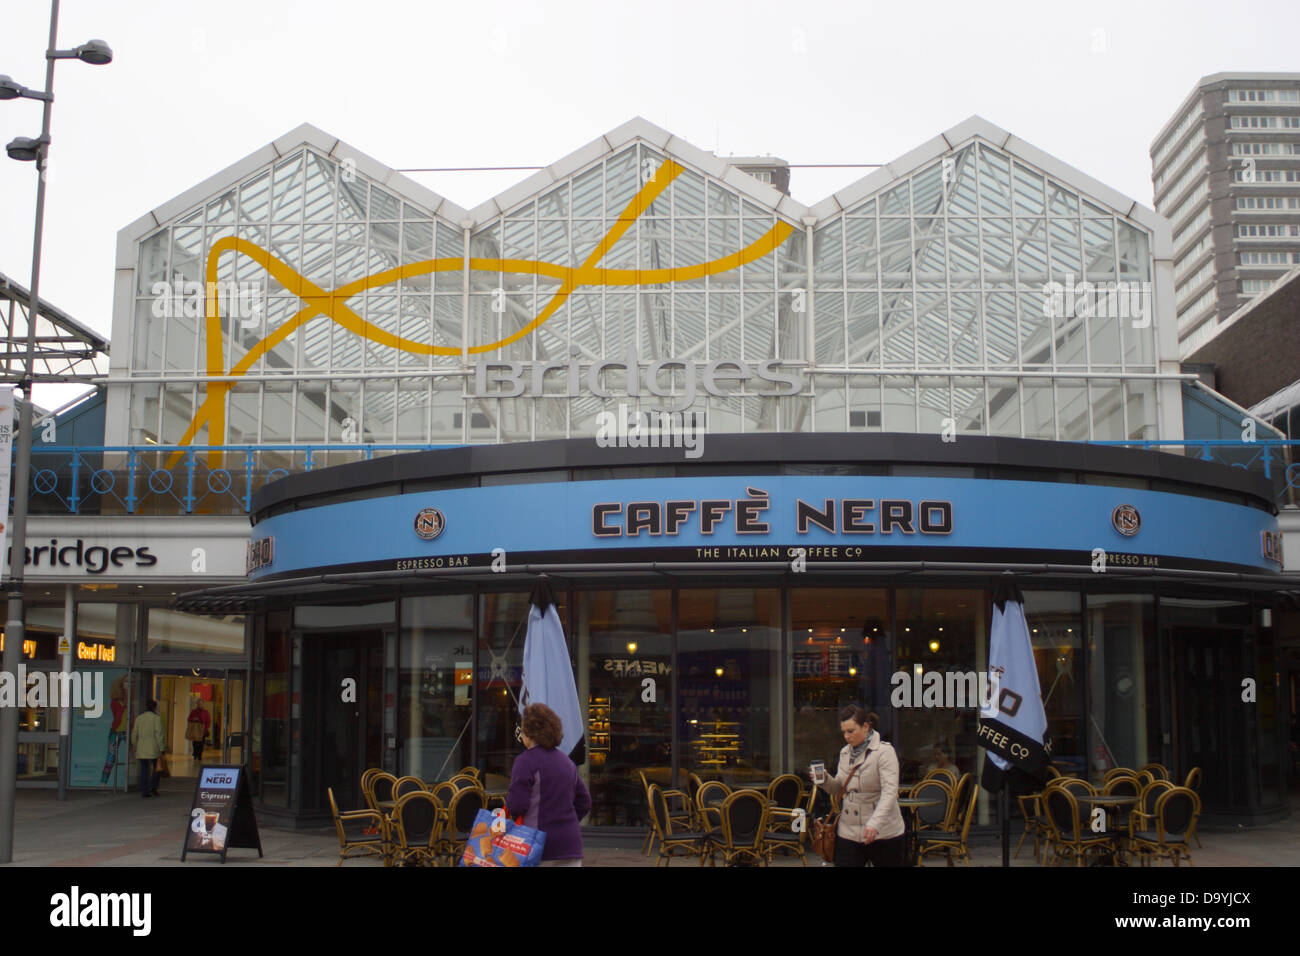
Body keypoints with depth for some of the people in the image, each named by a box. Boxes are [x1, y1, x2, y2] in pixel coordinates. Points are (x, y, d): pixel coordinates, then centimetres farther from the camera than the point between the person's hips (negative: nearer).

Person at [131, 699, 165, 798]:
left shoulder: (139, 718, 9)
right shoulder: (156, 718, -4)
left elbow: (134, 734, 9)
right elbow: (158, 734, -10)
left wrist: (135, 747, 17)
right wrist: (161, 749, -7)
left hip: (141, 748, 3)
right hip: (153, 748, -3)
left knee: (144, 769, 6)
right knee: (155, 767, 13)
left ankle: (144, 791, 2)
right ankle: (153, 788, 5)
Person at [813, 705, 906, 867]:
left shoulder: (884, 752, -9)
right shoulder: (845, 752, 12)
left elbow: (890, 792, -20)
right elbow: (838, 788, 17)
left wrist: (875, 823, -33)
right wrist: (825, 780, -6)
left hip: (883, 833, -5)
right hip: (848, 832, 5)